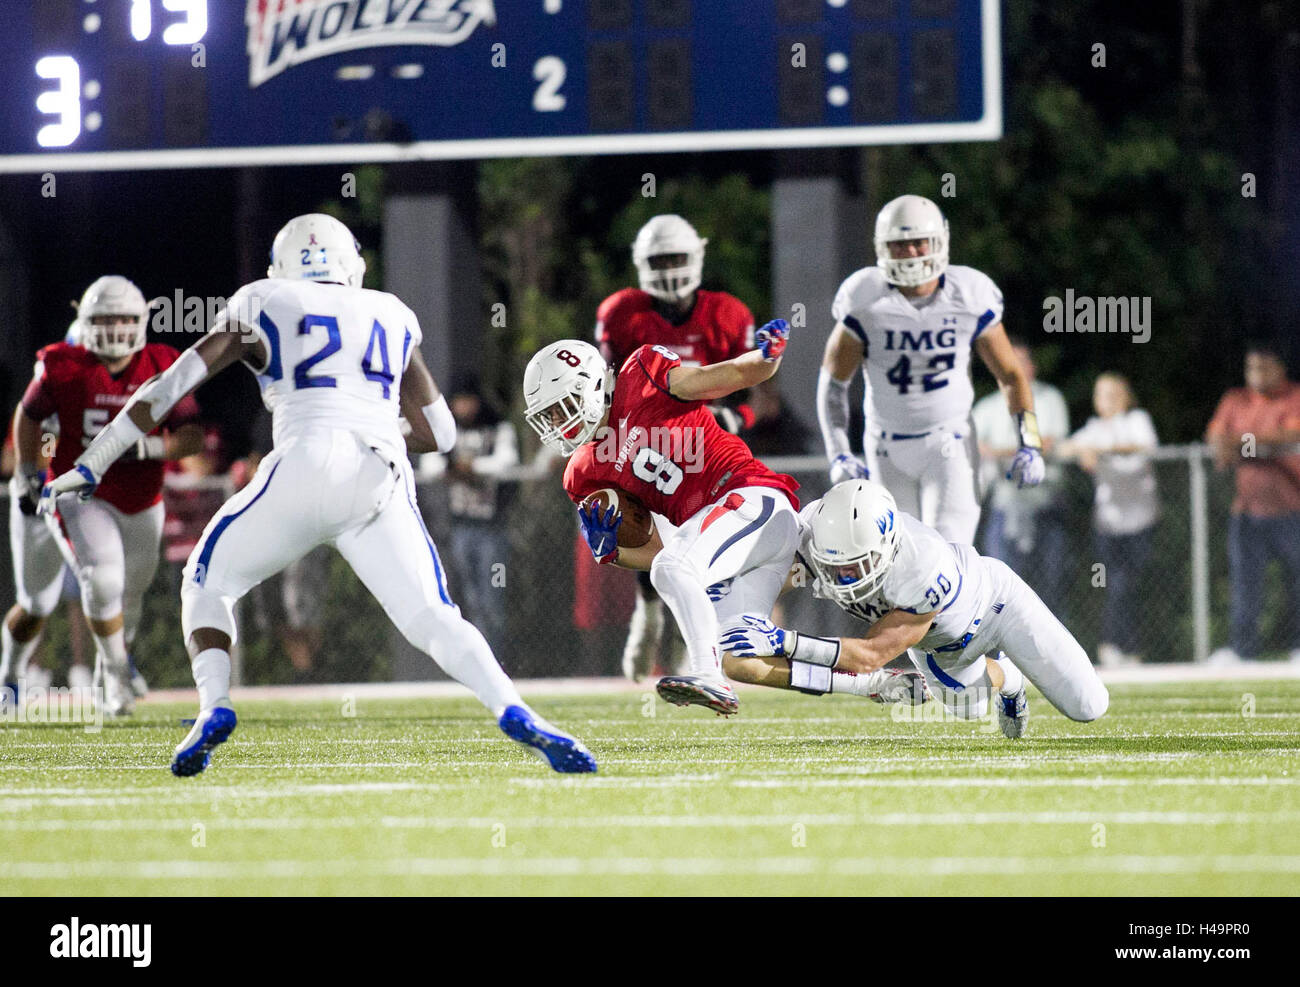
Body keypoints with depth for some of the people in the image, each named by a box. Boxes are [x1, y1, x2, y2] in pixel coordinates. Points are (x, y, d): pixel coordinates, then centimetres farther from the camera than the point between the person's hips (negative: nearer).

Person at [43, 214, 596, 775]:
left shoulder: (259, 311, 18)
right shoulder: (391, 318, 26)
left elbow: (166, 390, 14)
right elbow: (438, 433, 28)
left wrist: (87, 469, 18)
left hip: (306, 469, -2)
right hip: (381, 483, 2)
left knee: (207, 585, 17)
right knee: (432, 620, 4)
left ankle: (214, 706, -6)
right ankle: (517, 717, -19)